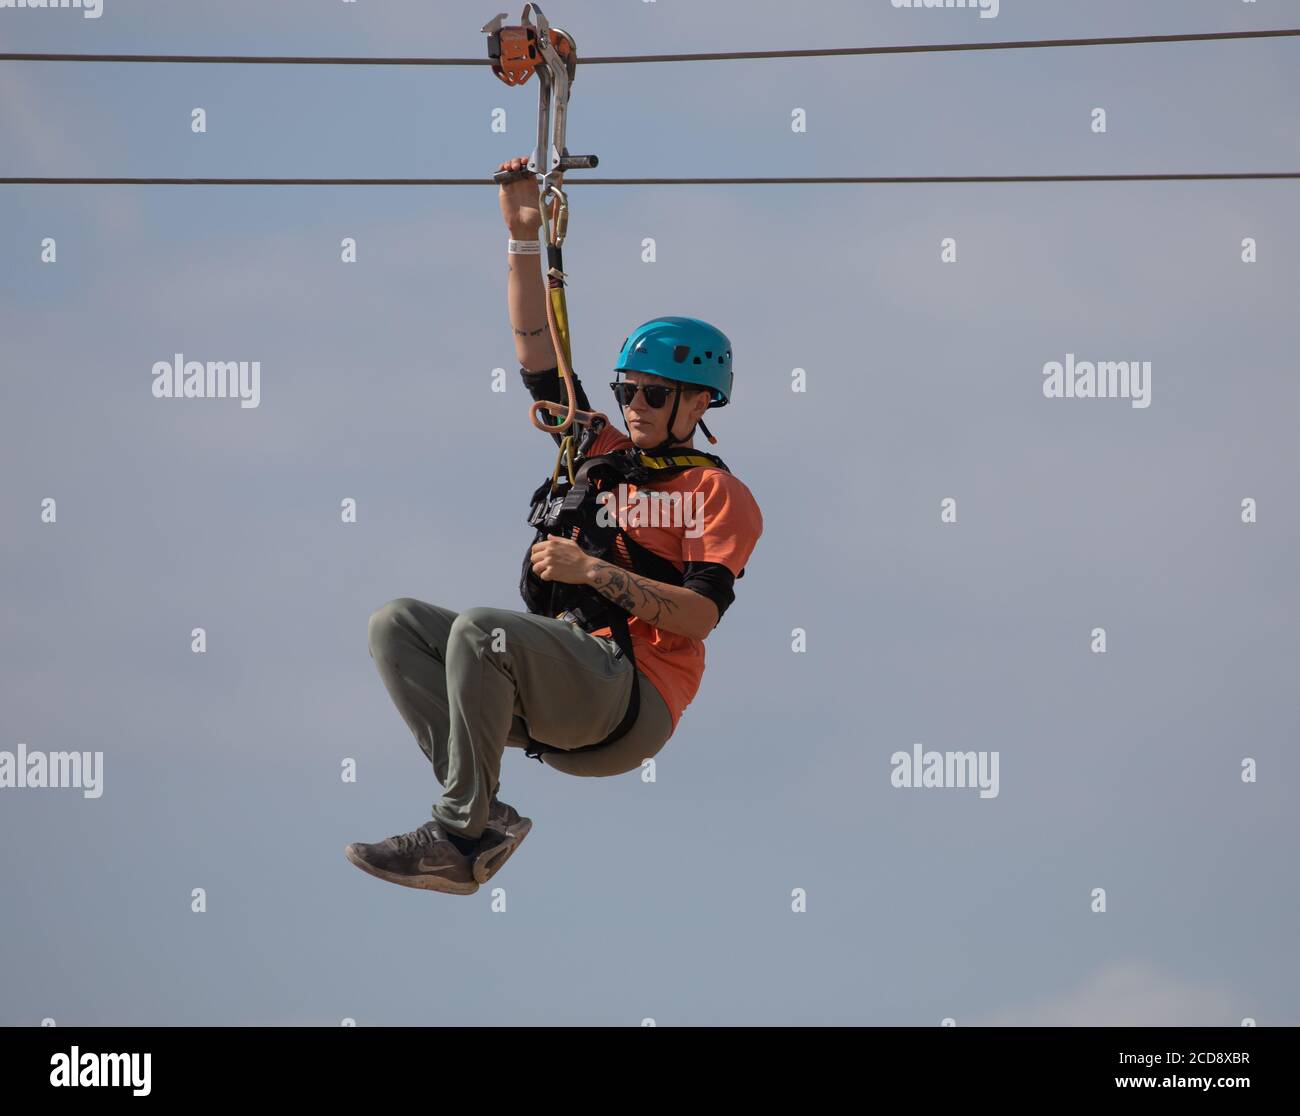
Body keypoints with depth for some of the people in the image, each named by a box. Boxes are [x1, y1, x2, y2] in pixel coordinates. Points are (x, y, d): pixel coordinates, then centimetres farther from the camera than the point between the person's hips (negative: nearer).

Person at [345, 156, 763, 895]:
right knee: (397, 623, -6)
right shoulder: (606, 457, 24)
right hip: (558, 692, 8)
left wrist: (593, 572, -17)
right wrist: (525, 238, 13)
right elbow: (541, 359, 20)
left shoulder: (720, 494, 3)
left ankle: (460, 837, -25)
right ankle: (483, 814, -24)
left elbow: (698, 615, -11)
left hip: (633, 704, -8)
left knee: (479, 630, -32)